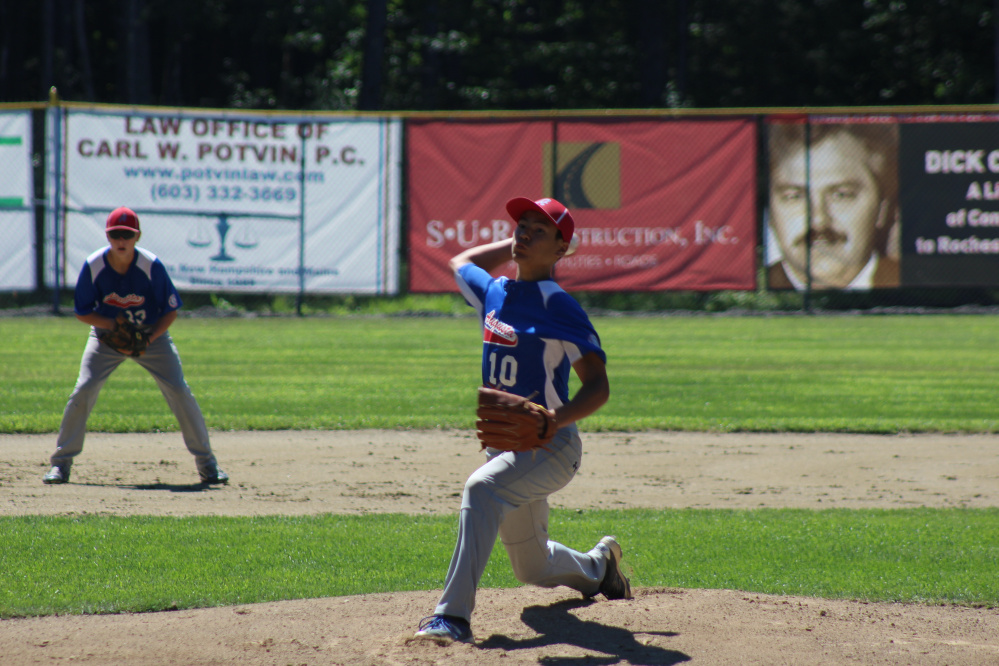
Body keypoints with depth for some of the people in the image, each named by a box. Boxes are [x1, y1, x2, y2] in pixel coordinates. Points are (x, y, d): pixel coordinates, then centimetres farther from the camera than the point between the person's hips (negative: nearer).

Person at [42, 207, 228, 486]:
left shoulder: (152, 266, -23)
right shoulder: (93, 266, -20)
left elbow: (170, 311, -12)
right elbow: (82, 312, -9)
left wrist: (148, 339, -26)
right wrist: (115, 326, -25)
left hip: (152, 335, -1)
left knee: (179, 391, -12)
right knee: (84, 390, -16)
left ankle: (206, 462, 2)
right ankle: (61, 462, -4)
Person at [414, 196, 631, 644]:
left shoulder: (558, 306, -15)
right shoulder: (493, 293, 7)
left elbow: (598, 386, -19)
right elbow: (461, 263, 32)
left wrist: (556, 419, -36)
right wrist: (517, 243, 23)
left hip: (551, 447, -8)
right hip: (503, 446, 8)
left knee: (482, 487, -36)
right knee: (534, 568, 20)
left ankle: (454, 616, -42)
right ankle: (597, 566, 54)